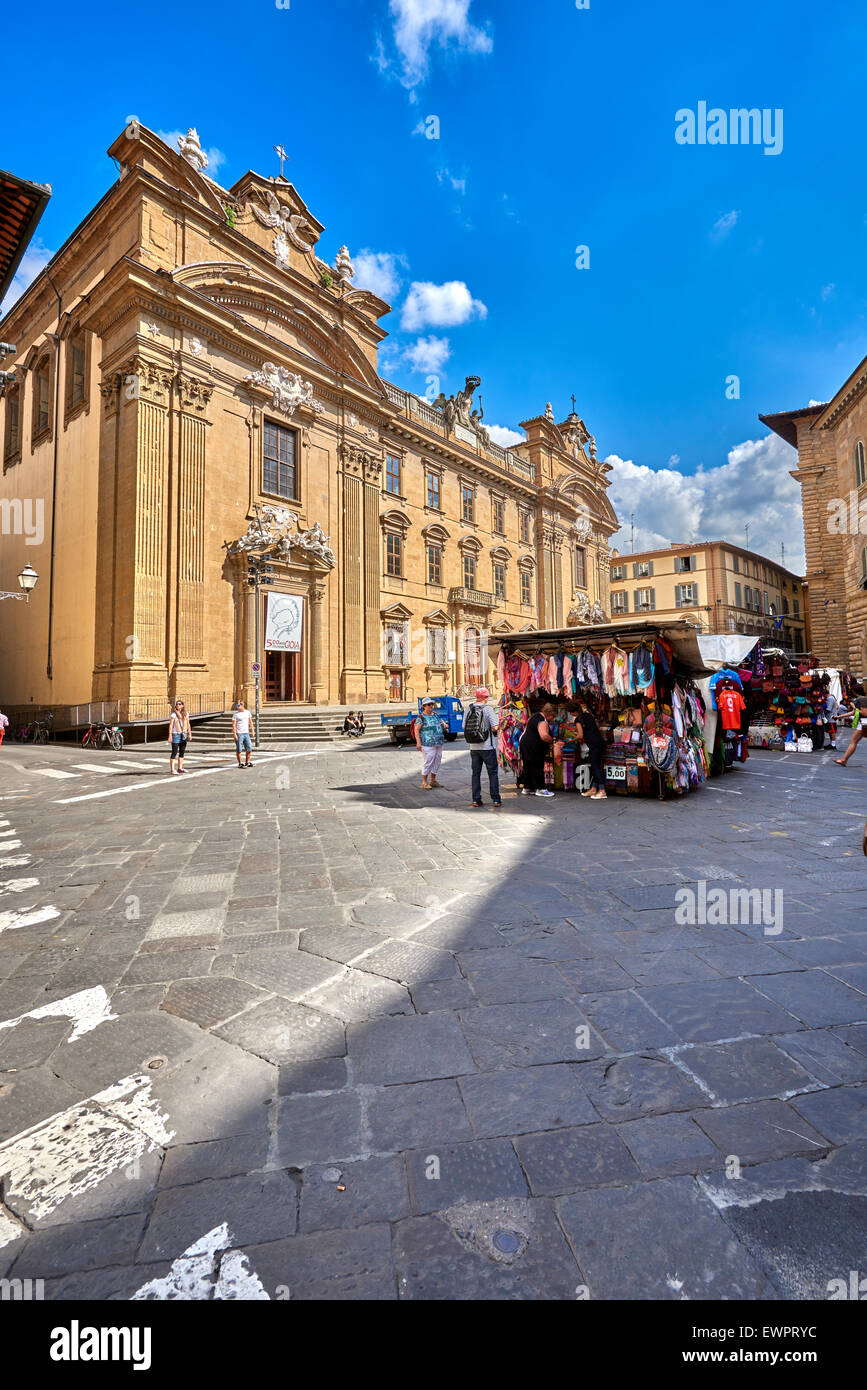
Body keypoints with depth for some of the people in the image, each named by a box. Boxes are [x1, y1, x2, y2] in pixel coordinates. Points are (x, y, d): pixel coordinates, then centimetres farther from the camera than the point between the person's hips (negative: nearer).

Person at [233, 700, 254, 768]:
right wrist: (234, 734, -13)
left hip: (246, 733, 4)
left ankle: (247, 763, 16)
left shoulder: (248, 712, 9)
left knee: (249, 749, 3)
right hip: (239, 734, -4)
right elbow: (233, 725, -6)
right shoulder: (236, 714, -3)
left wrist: (252, 732, 10)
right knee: (239, 750, -1)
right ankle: (240, 764, 8)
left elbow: (250, 723, 14)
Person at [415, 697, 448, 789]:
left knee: (437, 761, 11)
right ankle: (424, 782, 5)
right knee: (428, 762, -6)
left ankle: (433, 781, 23)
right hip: (428, 744, -7)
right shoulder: (421, 717, -8)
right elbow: (416, 730, -12)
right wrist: (418, 742, -19)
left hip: (439, 744, 8)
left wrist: (444, 725, 9)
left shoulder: (435, 714, 13)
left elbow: (441, 721, 31)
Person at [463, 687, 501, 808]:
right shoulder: (488, 709, -10)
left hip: (473, 747, 4)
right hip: (487, 747, -4)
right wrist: (498, 720, 5)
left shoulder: (469, 710, 2)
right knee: (493, 773, 6)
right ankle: (496, 800, 7)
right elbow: (495, 727, -15)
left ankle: (476, 800, 11)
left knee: (476, 773, 11)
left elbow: (464, 727, 5)